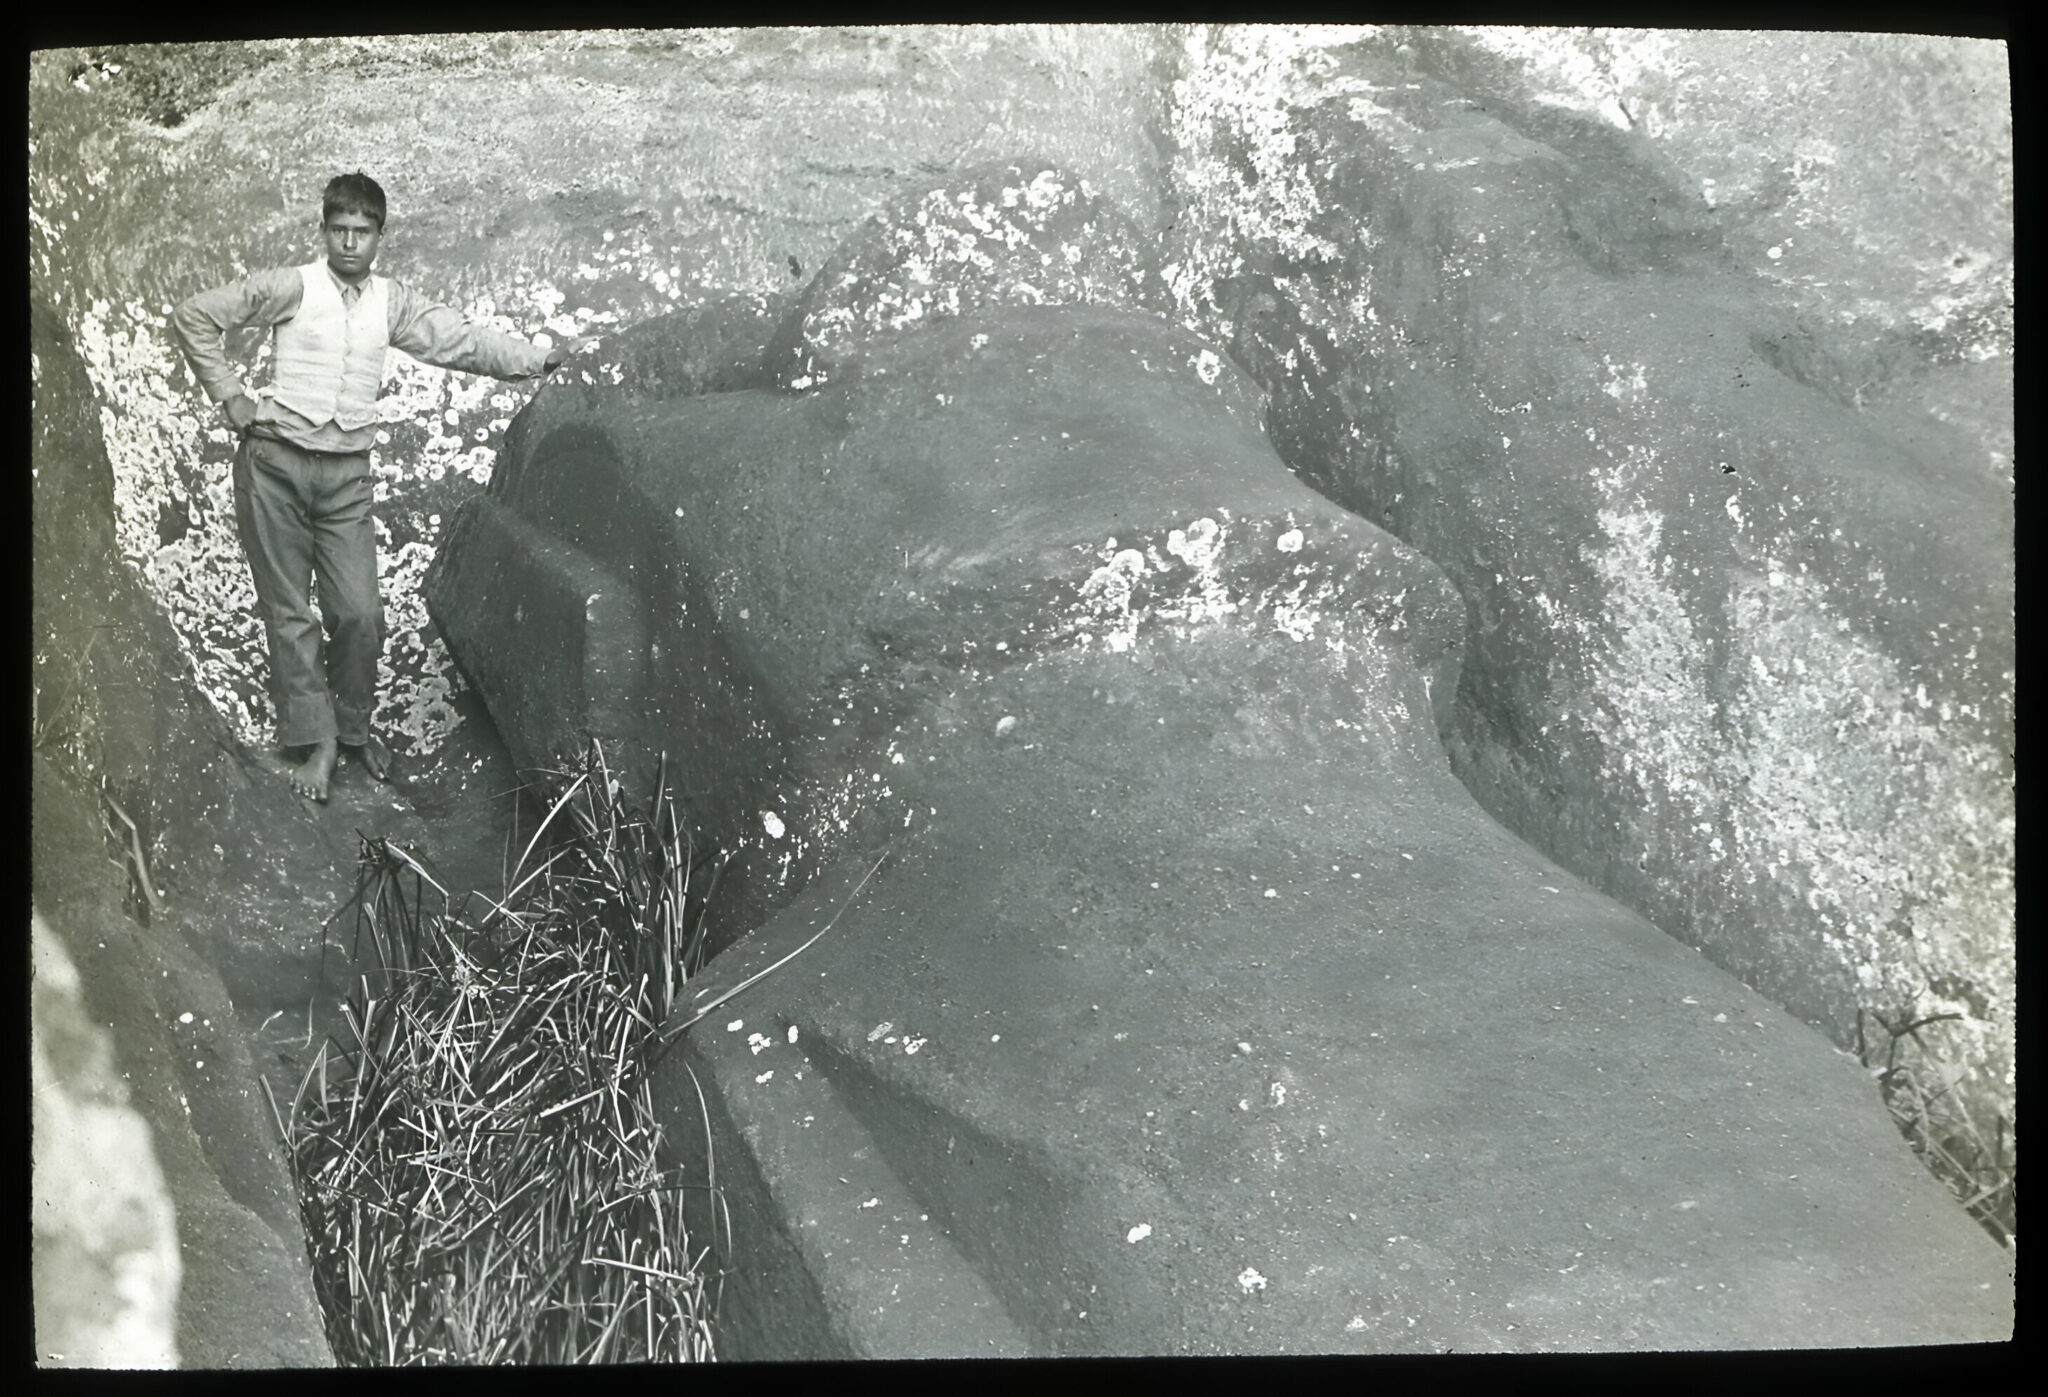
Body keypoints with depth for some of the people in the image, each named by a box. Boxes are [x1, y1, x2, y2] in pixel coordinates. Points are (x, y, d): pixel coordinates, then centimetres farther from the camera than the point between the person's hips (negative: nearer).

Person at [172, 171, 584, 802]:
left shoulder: (393, 303, 8)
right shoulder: (292, 287, -3)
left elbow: (462, 342, 6)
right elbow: (194, 316, -2)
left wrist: (542, 359, -1)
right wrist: (229, 396, -4)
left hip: (347, 473, 3)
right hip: (277, 464, -3)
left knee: (359, 613, -2)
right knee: (289, 613, 1)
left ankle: (353, 727, 19)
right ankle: (315, 742, 9)